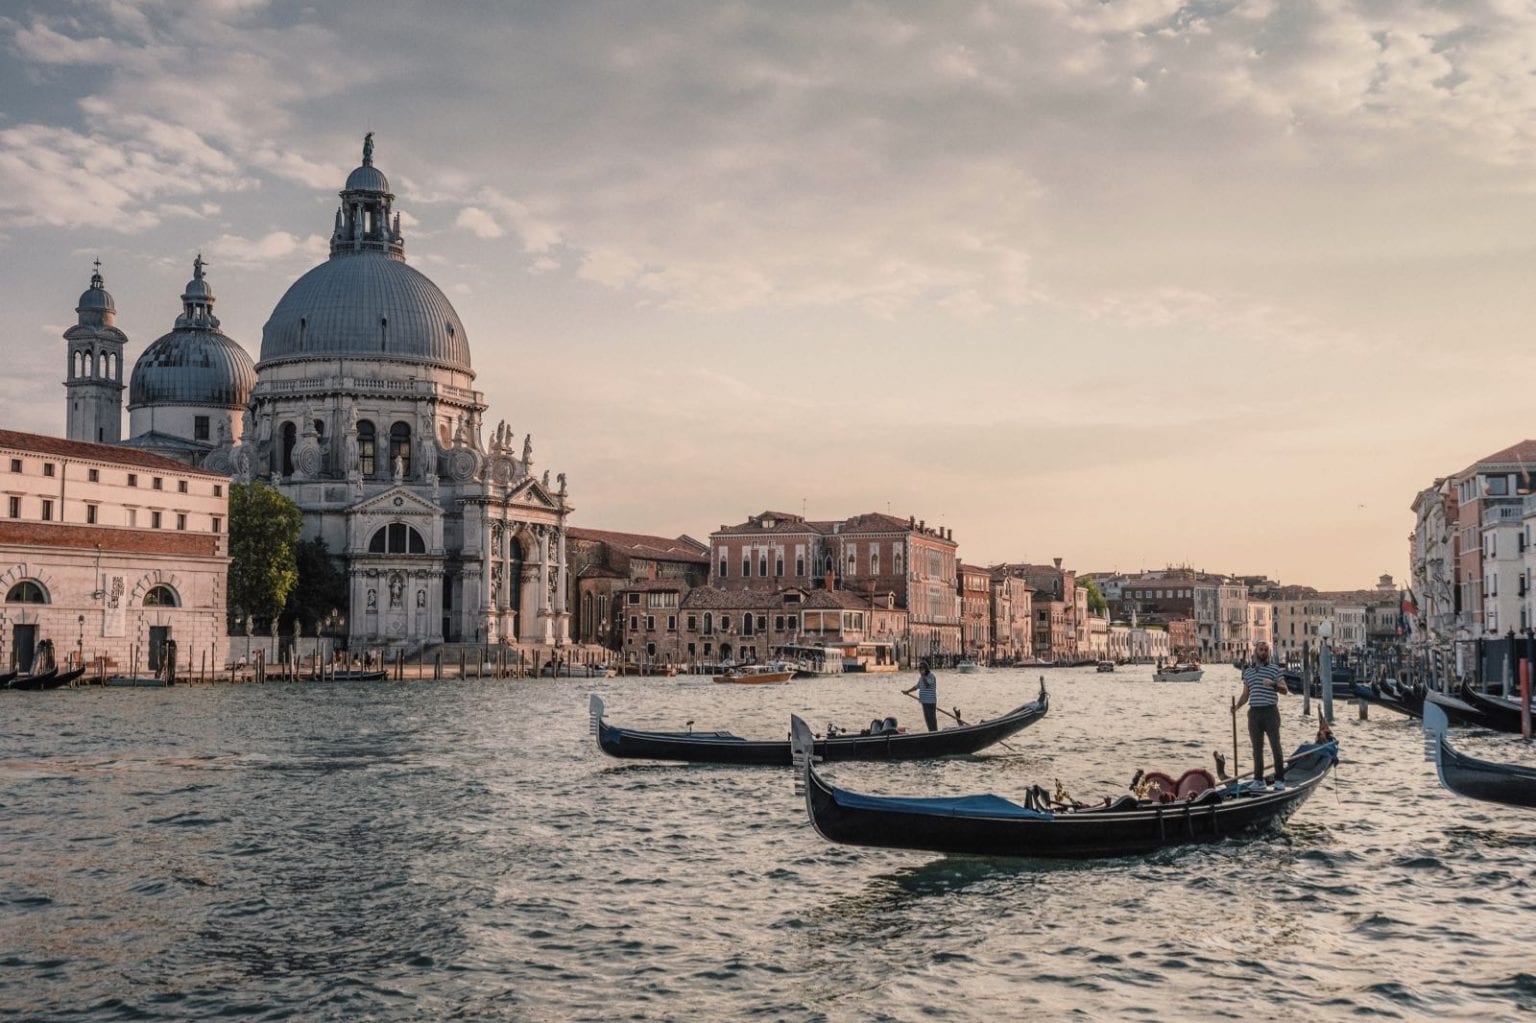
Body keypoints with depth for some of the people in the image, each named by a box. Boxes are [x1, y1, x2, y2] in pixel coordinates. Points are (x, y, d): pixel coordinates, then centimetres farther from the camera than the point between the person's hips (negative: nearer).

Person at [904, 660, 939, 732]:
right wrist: (908, 691, 30)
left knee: (931, 719, -9)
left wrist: (923, 676, -25)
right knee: (927, 718, 14)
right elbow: (917, 686, 27)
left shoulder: (931, 676, -12)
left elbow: (927, 685, -28)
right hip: (925, 701, 9)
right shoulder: (922, 677, 15)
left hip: (930, 702, -9)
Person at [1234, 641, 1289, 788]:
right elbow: (1245, 694, 15)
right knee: (1257, 747, 8)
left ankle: (1280, 779, -1)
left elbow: (1284, 690, -3)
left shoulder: (1275, 669, 2)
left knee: (1275, 746, -4)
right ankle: (1258, 779, 14)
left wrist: (1273, 684, -21)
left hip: (1270, 711, -4)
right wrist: (1237, 706, -1)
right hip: (1254, 712, 4)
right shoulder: (1248, 671, 14)